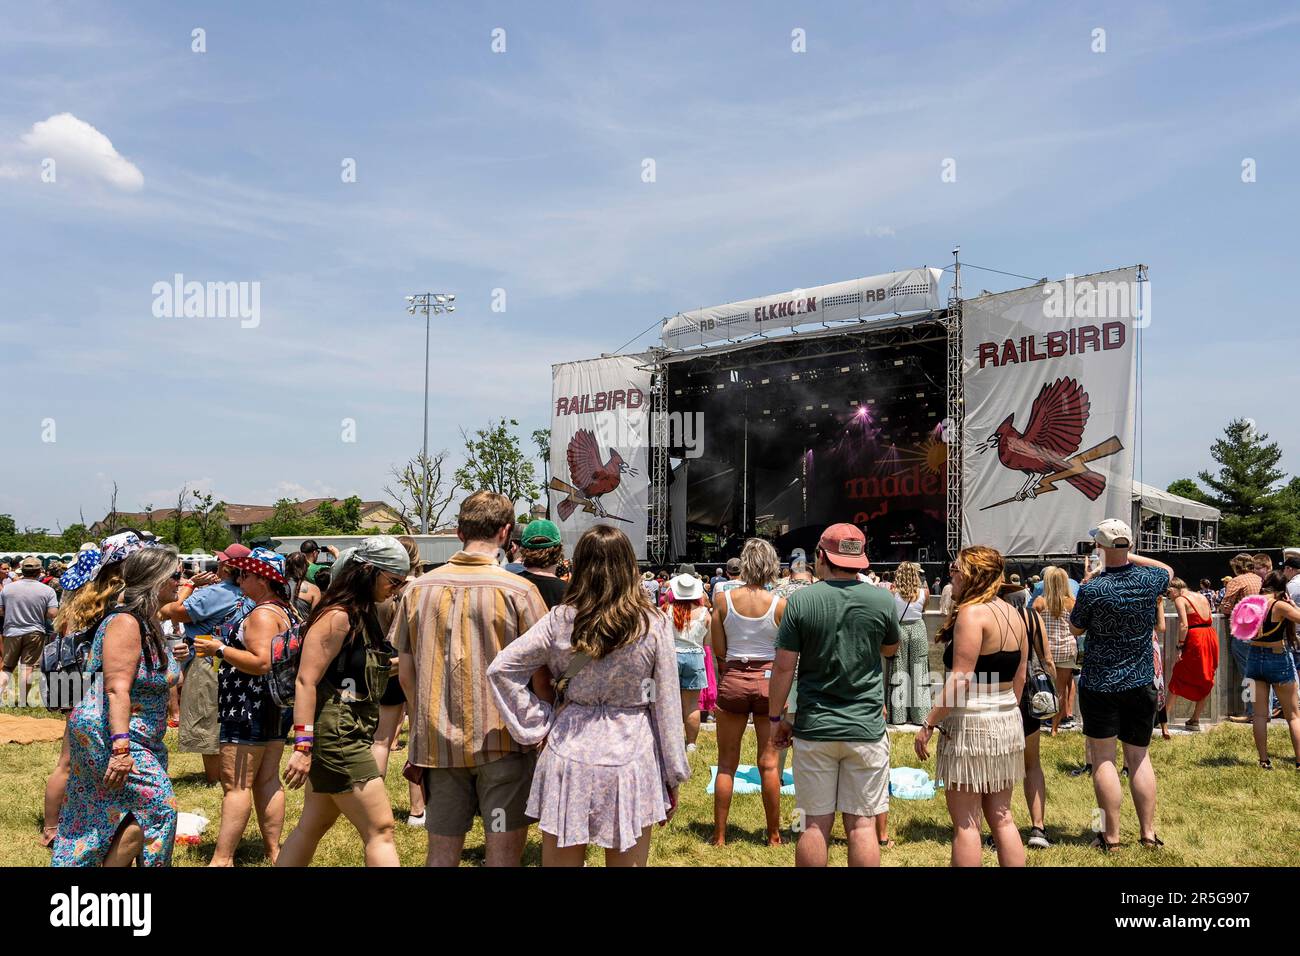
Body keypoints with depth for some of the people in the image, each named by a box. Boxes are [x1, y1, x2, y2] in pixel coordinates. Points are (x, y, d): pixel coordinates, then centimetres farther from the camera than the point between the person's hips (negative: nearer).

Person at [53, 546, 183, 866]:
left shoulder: (149, 622, 12)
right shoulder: (125, 622, -18)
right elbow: (116, 690, -26)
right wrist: (120, 749, -30)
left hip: (136, 738, 10)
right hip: (107, 735, -10)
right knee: (155, 804, -13)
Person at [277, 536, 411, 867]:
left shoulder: (363, 614, 13)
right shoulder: (337, 616, -16)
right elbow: (305, 681, -20)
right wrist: (303, 746, -23)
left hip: (350, 735, 10)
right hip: (336, 736, -10)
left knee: (313, 826, 16)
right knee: (380, 830, -7)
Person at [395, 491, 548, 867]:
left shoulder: (418, 589, 2)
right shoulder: (518, 590, -10)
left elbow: (406, 673, 7)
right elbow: (540, 676, -8)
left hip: (437, 741, 4)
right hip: (502, 739, -4)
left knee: (442, 851, 13)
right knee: (504, 850, 5)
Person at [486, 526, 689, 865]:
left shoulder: (560, 620, -3)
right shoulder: (655, 625, -7)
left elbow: (499, 669, -1)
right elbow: (666, 706, -3)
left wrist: (538, 724, 3)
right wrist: (673, 778, 5)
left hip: (568, 753, 1)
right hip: (630, 758, -1)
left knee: (562, 859, 14)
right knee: (628, 860, 13)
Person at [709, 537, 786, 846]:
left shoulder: (725, 599, -6)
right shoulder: (780, 604, -8)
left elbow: (718, 651, -3)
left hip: (733, 680, 0)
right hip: (769, 680, 0)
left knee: (727, 763, 10)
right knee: (769, 763, 9)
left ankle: (719, 836, 15)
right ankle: (774, 835, 18)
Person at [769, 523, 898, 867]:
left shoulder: (800, 600, -8)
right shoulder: (882, 600, -4)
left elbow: (783, 667, -5)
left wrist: (777, 716, 6)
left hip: (814, 728, 0)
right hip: (867, 728, 1)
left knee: (816, 824, 8)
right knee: (862, 825, 6)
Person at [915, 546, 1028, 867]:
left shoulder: (971, 613, -15)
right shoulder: (1013, 614, 10)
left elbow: (960, 680, -20)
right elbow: (1019, 677, 15)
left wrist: (929, 724, -16)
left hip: (971, 723, -8)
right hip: (1008, 723, 8)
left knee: (965, 822, -1)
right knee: (1002, 817, 13)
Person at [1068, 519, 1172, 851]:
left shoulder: (1093, 589, -16)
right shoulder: (1149, 580, -4)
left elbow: (1075, 629, 1)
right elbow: (1169, 571, 22)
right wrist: (1131, 557, 16)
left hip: (1100, 684, -4)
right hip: (1141, 684, 4)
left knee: (1103, 759, 2)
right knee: (1139, 756, 13)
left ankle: (1111, 836, 4)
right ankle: (1148, 832, 16)